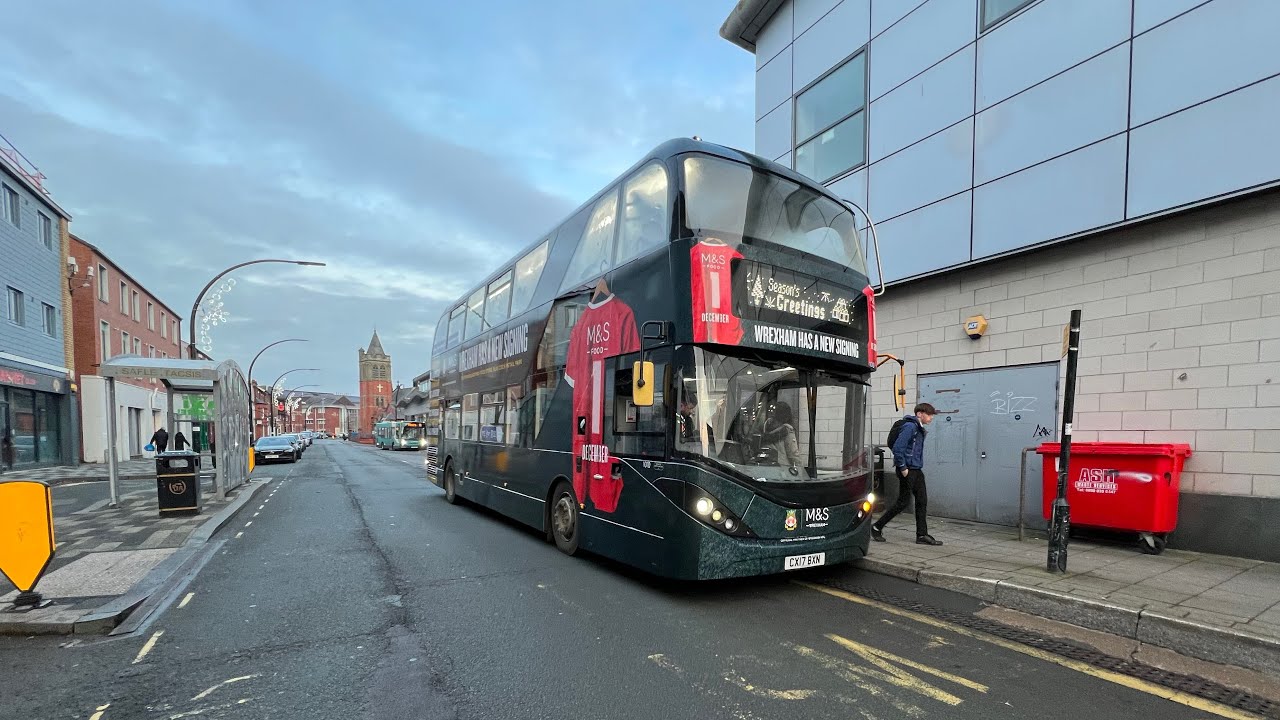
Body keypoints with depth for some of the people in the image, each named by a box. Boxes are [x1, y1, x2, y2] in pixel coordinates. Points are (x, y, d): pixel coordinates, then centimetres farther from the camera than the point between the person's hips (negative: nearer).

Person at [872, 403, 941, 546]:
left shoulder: (920, 429, 14)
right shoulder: (910, 426, -16)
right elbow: (897, 447, -23)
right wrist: (903, 468, -18)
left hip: (917, 470, 9)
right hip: (907, 471, -9)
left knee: (922, 501, 8)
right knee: (903, 502, -3)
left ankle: (922, 535, 15)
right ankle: (877, 527, 8)